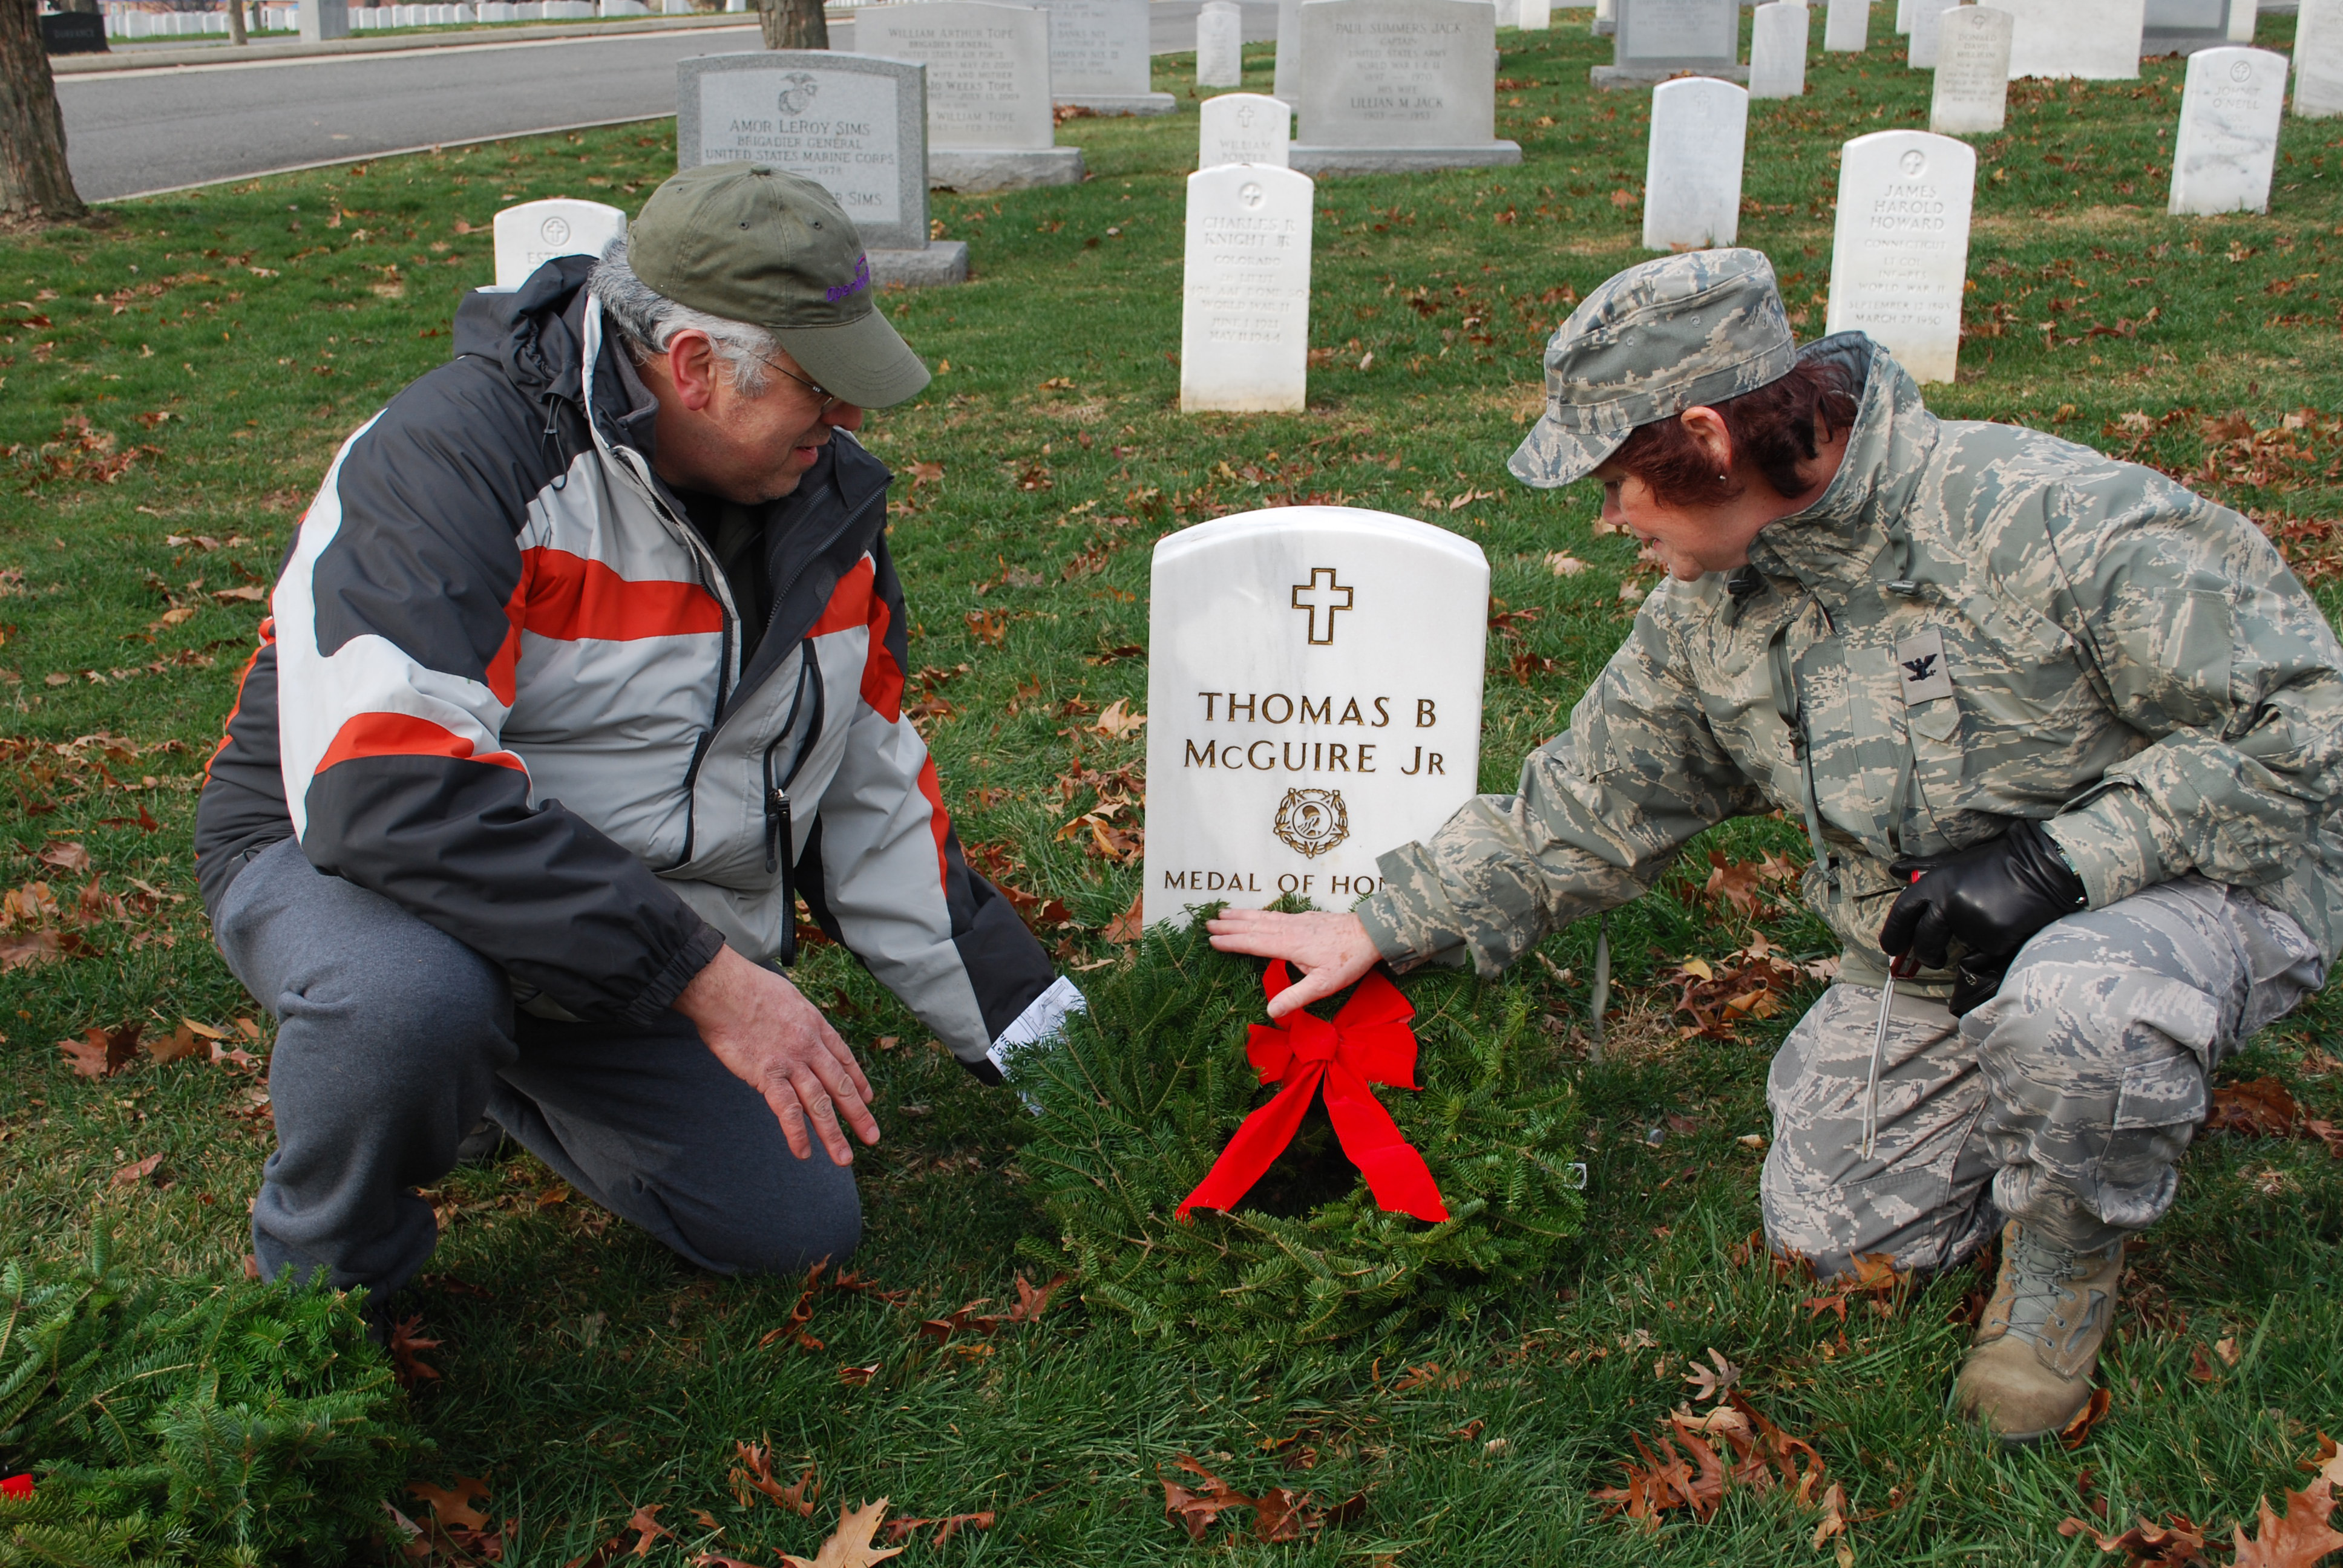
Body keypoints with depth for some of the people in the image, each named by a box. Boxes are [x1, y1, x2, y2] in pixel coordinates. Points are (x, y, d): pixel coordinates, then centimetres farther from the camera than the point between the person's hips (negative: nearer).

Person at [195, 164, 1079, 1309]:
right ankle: (324, 1280, -5)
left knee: (796, 1228, 0)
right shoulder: (455, 456, -26)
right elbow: (390, 792, -38)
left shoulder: (821, 494, -3)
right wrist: (703, 973, -39)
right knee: (413, 993, -39)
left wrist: (1031, 1030, 5)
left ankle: (499, 1064, 24)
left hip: (649, 936, 6)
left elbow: (869, 789, 6)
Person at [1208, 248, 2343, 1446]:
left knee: (2068, 1010, -39)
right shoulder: (1707, 617, -3)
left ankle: (2068, 1259, -5)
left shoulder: (2049, 521, -27)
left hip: (2191, 884, -6)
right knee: (1827, 1231, 1)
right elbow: (1585, 809, 8)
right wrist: (1382, 928, 8)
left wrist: (2058, 860, -31)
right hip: (1929, 949, 7)